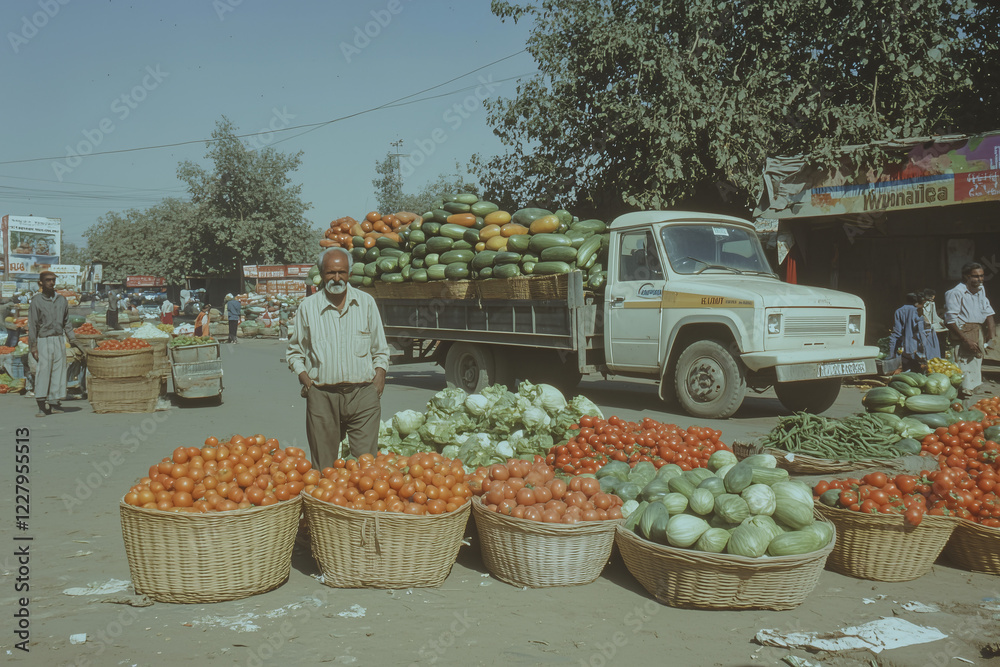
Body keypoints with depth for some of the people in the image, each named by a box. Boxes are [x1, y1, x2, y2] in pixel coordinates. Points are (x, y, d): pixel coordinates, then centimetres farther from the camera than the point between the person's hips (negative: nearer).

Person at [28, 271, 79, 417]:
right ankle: (42, 406, -9)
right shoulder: (37, 301, -2)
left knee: (59, 371, 3)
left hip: (59, 340, 4)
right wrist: (33, 347, -6)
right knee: (43, 371, -10)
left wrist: (73, 340, 12)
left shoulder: (61, 299, 10)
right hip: (44, 340, -4)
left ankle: (54, 402, 9)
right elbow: (32, 325, -2)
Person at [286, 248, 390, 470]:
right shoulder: (308, 306, 7)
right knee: (323, 467, 4)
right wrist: (305, 379, 0)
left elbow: (380, 349, 15)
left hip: (363, 394, 0)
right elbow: (294, 351, 15)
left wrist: (379, 377, 1)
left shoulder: (366, 303, 9)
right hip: (322, 395, 0)